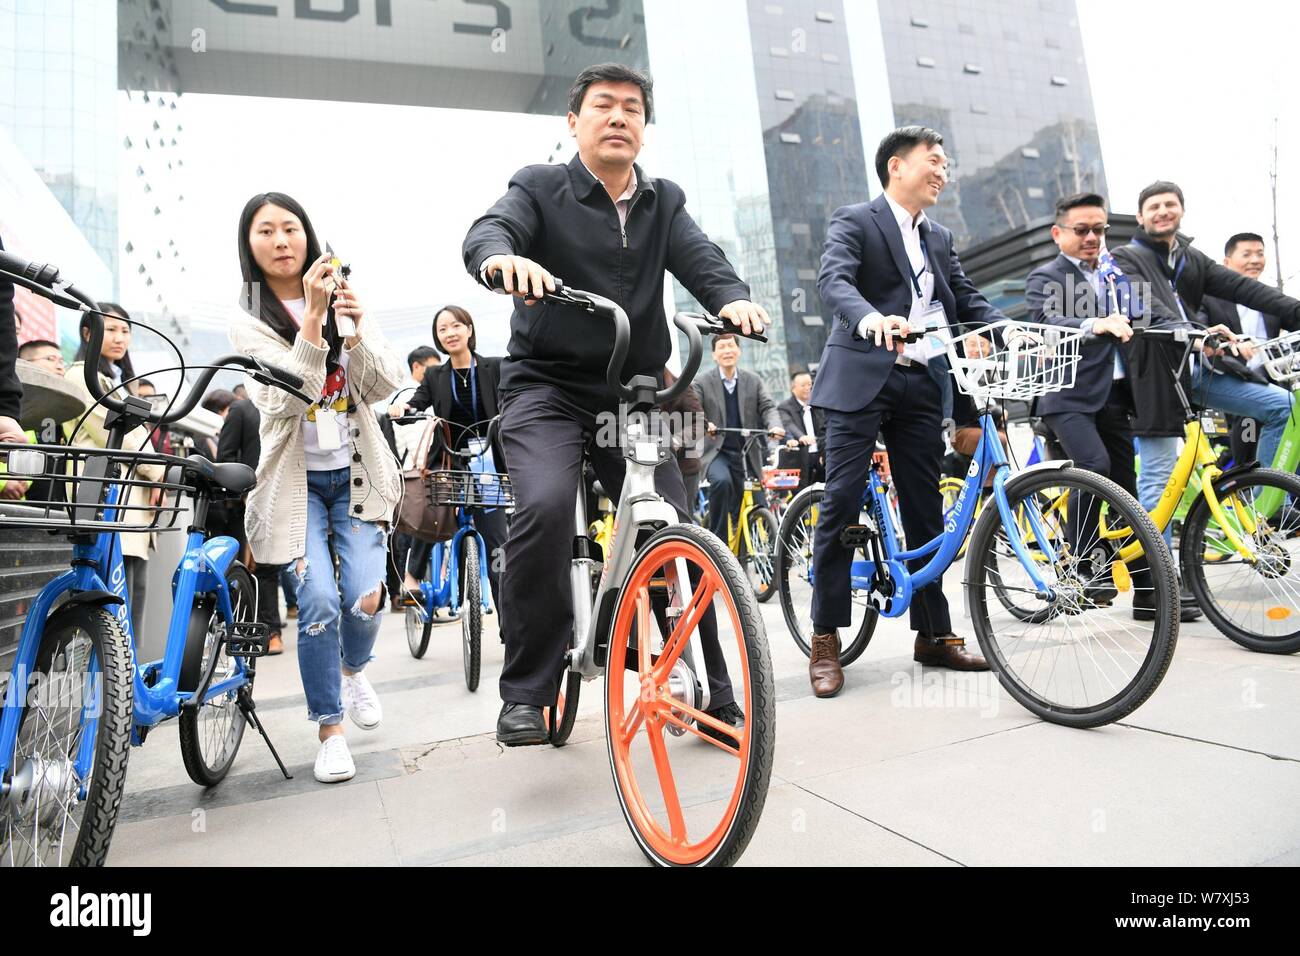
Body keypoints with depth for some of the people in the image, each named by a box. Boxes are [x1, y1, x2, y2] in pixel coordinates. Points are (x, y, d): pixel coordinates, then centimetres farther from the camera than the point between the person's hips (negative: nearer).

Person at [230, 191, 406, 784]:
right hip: (296, 480, -2)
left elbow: (386, 384, -4)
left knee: (365, 597, -10)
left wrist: (355, 329, -20)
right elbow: (281, 399, -19)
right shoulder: (249, 326, -1)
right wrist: (313, 320, -26)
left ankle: (353, 669, 26)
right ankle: (330, 730, 8)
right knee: (318, 604, -14)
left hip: (356, 475, 2)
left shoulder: (344, 304, 6)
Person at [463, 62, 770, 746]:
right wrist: (503, 256, -41)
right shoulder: (540, 188, 5)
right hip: (547, 386, -3)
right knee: (544, 509, -28)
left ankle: (712, 692, 13)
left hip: (634, 391, 3)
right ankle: (526, 692, -11)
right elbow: (486, 231, -15)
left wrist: (733, 298, -27)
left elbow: (699, 256, -3)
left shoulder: (665, 201, 15)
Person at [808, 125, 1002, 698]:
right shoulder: (854, 221, 2)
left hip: (922, 384, 6)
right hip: (862, 378, -6)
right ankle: (826, 640, 1)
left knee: (926, 511, 8)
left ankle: (934, 634, 19)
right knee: (841, 504, -8)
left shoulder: (940, 239, 23)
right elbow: (833, 279, -16)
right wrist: (871, 318, -37)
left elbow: (968, 298, 15)